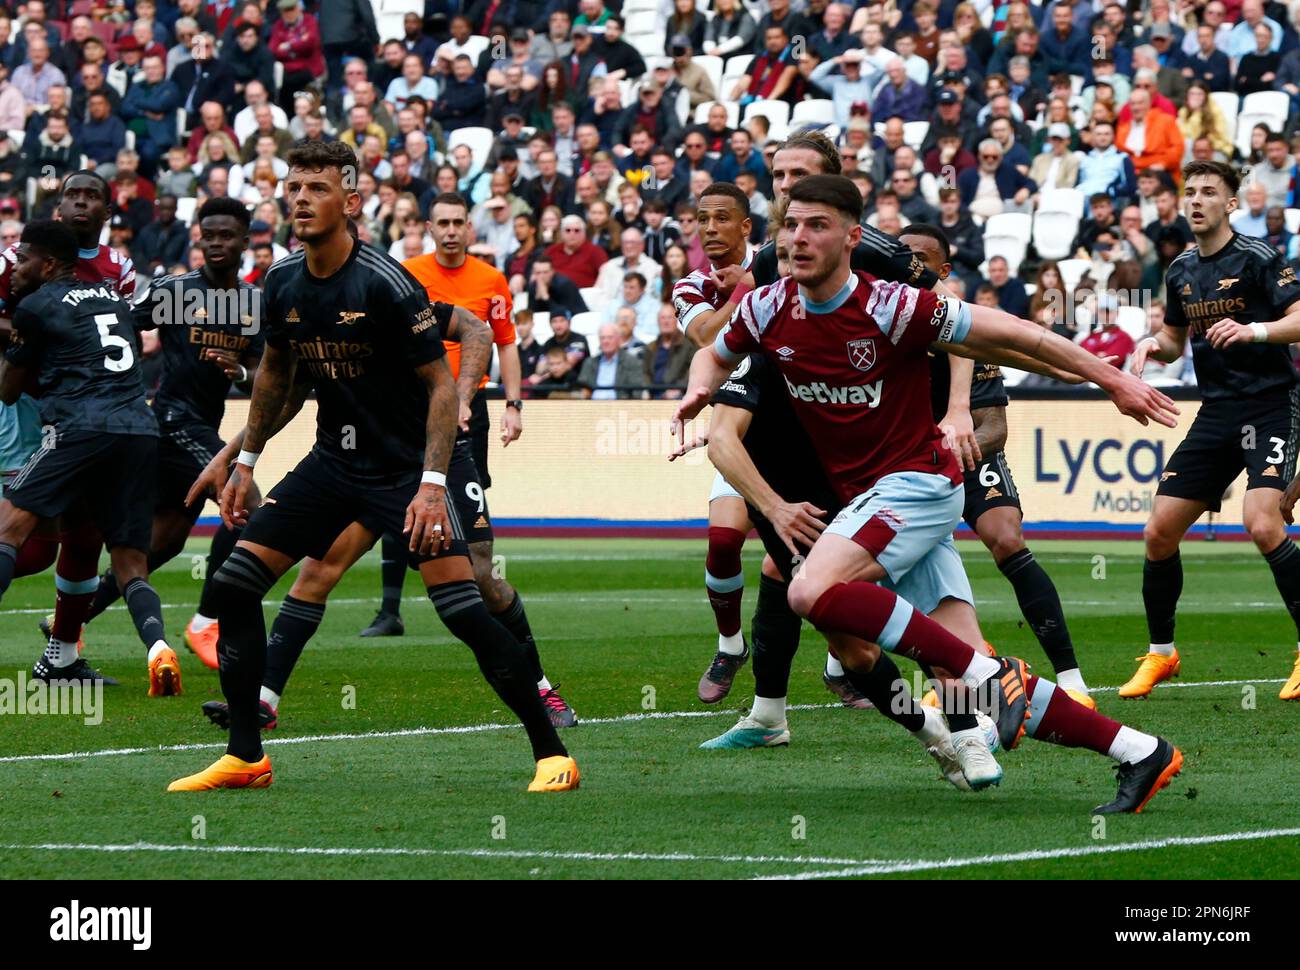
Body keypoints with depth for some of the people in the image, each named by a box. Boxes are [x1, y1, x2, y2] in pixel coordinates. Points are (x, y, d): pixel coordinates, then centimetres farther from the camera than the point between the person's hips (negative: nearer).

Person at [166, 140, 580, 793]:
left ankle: (551, 753, -6)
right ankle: (245, 757, 7)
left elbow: (441, 384, -17)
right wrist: (245, 461, 20)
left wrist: (431, 485, -24)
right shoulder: (283, 284, 0)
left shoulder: (384, 284, -19)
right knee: (232, 584, -3)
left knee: (463, 610, -18)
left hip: (406, 466, -6)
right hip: (333, 463, 6)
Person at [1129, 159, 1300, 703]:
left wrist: (1253, 331, -32)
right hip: (1216, 411, 7)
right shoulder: (1181, 272, 13)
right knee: (1160, 531, 1)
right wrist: (1154, 345, 5)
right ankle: (1160, 653, 18)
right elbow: (1175, 340, 27)